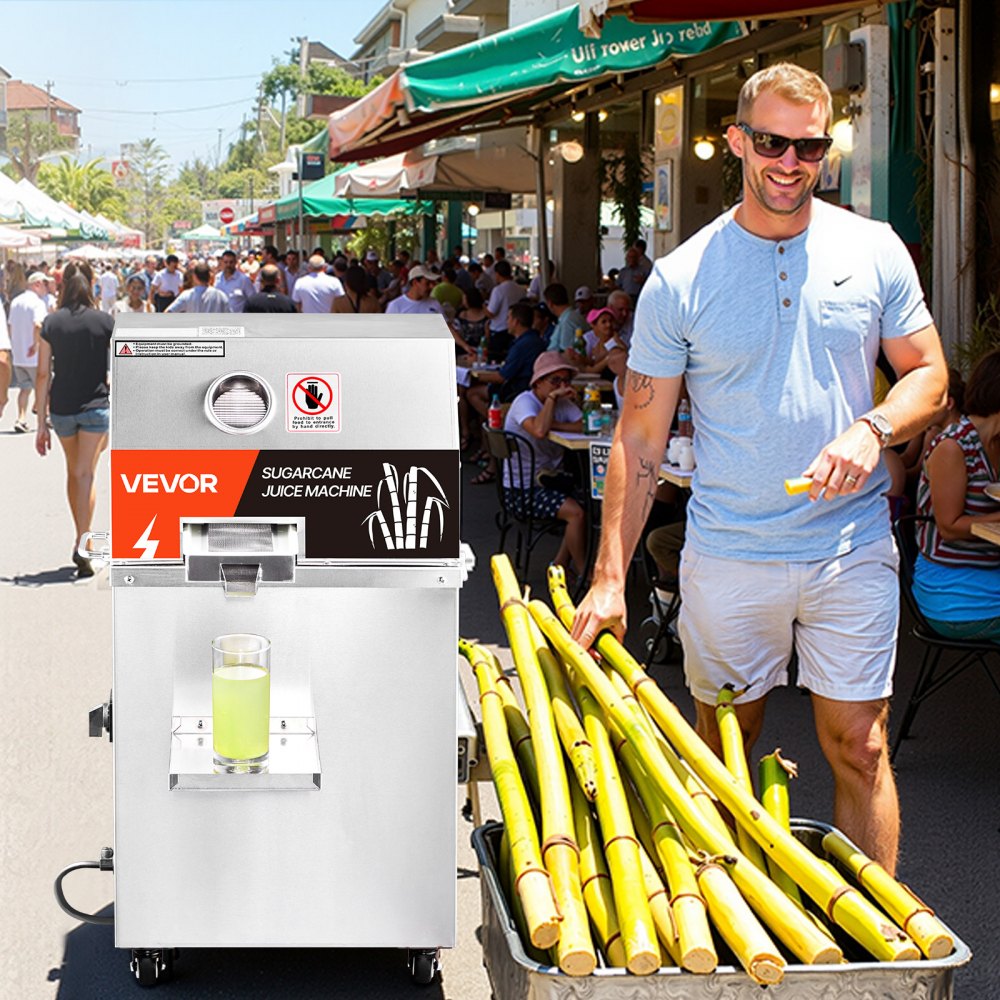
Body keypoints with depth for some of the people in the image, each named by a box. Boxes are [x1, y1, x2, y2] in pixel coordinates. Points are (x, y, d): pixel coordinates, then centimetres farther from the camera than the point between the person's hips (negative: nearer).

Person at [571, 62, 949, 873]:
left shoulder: (875, 252, 2)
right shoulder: (681, 279, -2)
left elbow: (929, 375, 9)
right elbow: (641, 435, -1)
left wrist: (874, 428, -15)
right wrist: (610, 575, -7)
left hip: (853, 550, 0)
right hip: (729, 556, 0)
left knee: (860, 749, 2)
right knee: (722, 753, 10)